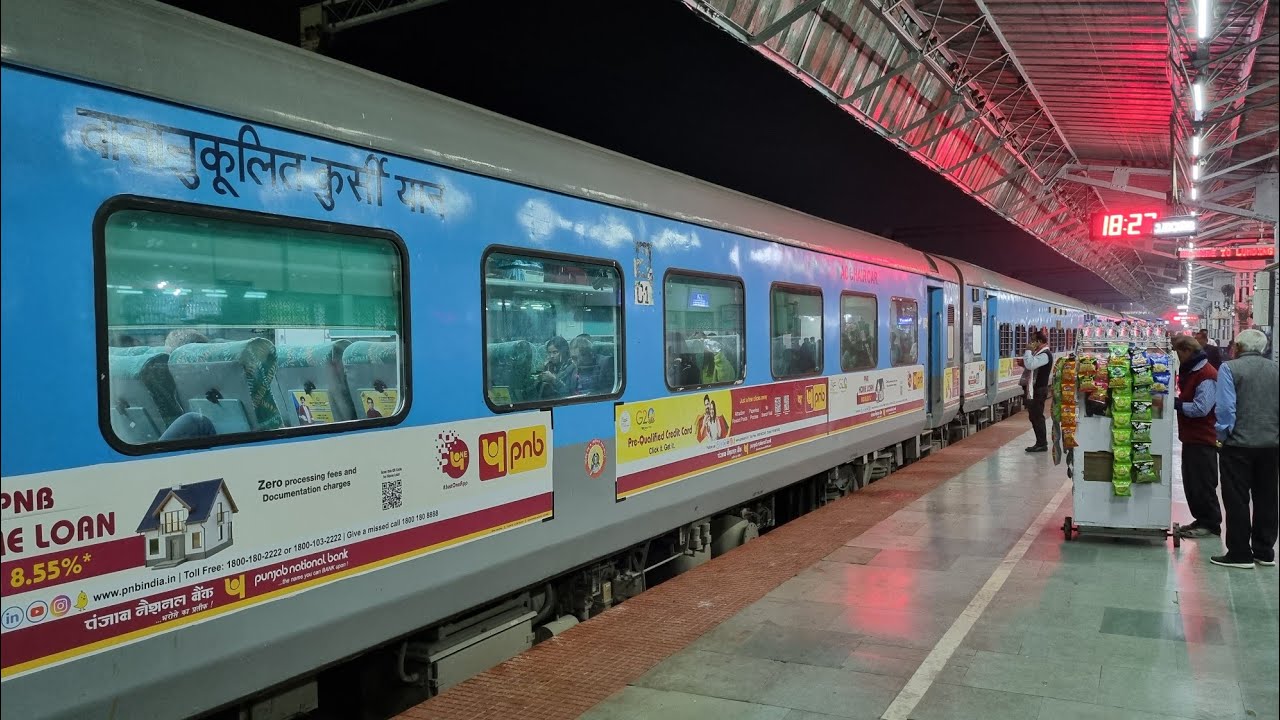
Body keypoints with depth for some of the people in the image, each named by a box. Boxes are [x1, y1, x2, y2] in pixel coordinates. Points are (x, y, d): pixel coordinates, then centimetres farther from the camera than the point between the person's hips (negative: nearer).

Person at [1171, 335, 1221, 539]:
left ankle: (1210, 524, 8)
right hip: (1190, 437, 10)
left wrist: (1175, 403, -18)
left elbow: (1200, 408, -25)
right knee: (1191, 482, 15)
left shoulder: (1206, 375, -18)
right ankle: (1201, 520, 24)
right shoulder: (1189, 371, 13)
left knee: (1203, 484, -2)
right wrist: (1174, 400, 5)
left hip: (1203, 440, -10)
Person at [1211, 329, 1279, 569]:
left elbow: (1225, 407, -15)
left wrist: (1223, 435, -3)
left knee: (1237, 500, 3)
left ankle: (1240, 553, 6)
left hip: (1239, 444, -5)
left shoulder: (1229, 368, -10)